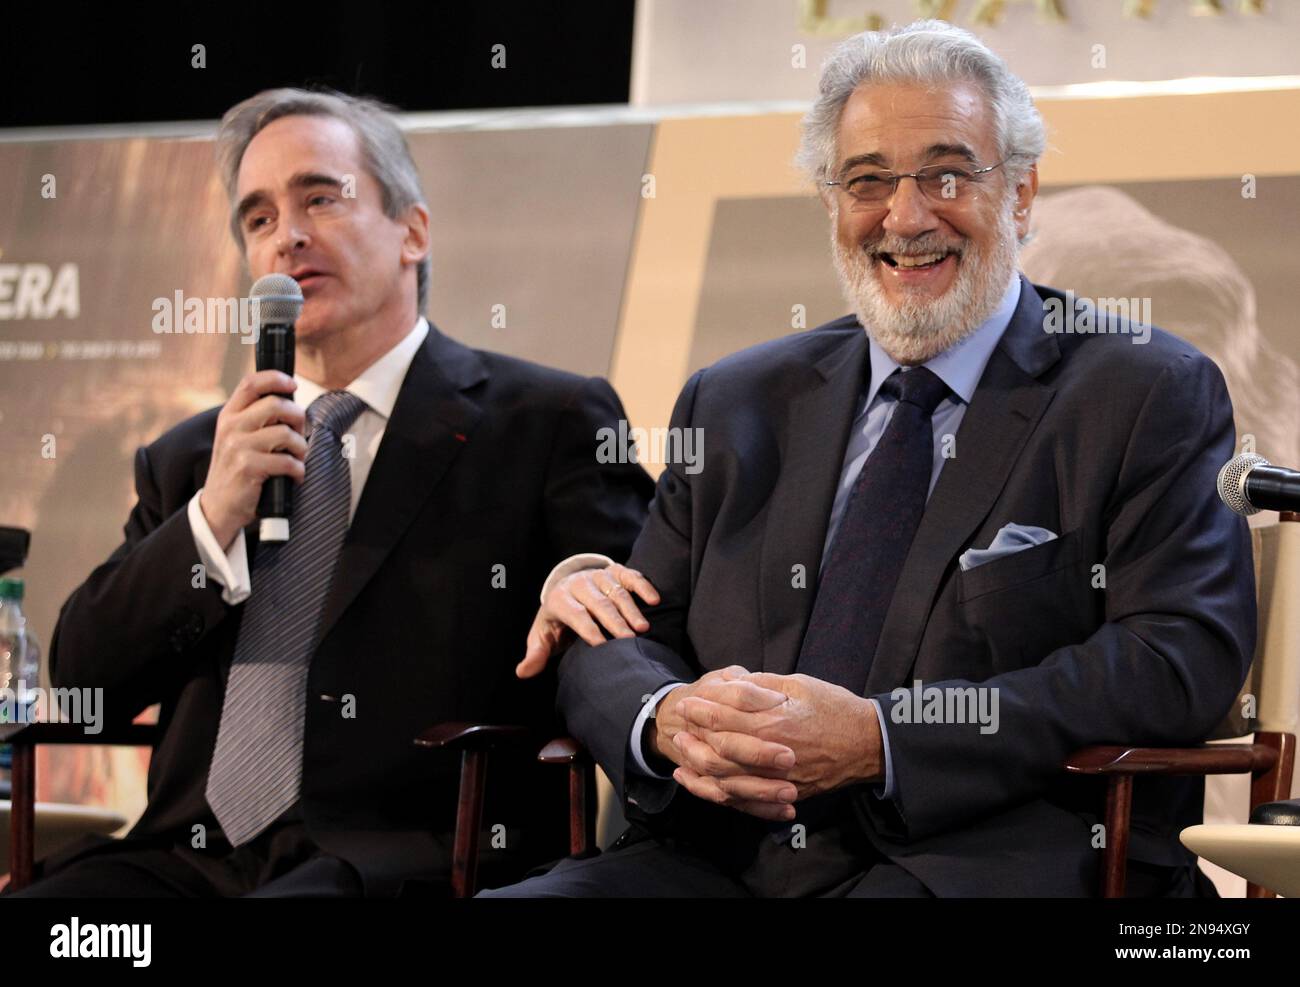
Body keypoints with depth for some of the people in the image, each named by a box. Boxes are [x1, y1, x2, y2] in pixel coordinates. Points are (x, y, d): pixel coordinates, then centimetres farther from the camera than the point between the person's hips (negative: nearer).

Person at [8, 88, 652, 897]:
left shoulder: (546, 424, 8)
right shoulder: (188, 459, 22)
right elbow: (83, 679, 13)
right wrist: (212, 520, 0)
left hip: (405, 859, -5)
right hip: (194, 855, 5)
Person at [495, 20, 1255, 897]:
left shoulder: (1151, 395, 5)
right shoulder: (735, 403, 20)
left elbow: (1181, 659, -8)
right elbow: (618, 645, 16)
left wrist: (879, 738, -18)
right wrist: (667, 720, -11)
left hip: (988, 856, -5)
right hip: (724, 856, 5)